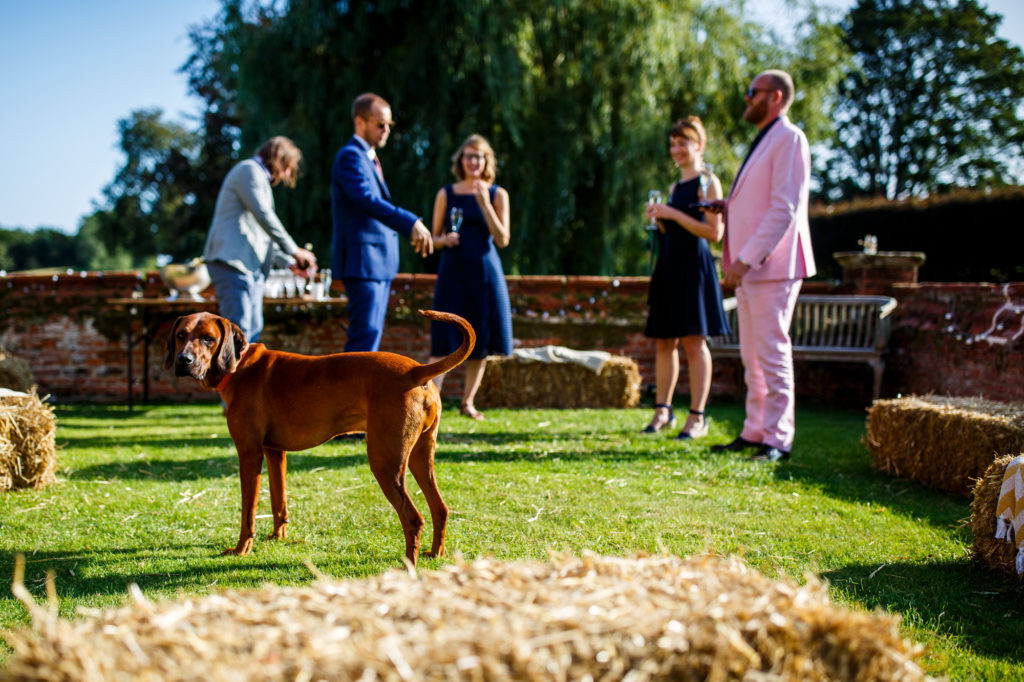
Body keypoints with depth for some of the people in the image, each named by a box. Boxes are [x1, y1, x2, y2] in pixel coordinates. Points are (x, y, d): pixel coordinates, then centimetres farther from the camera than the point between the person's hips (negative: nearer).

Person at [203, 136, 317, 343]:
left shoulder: (260, 178, 29)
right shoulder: (249, 170, -2)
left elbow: (262, 236, 31)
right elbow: (263, 215, -14)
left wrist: (289, 263, 22)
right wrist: (294, 250, -11)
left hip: (250, 267, 11)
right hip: (232, 261, -11)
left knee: (253, 331, 5)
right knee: (239, 331, -18)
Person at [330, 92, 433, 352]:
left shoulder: (369, 158, 21)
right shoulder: (350, 156, -12)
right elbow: (366, 199, -28)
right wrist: (410, 223, -40)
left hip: (378, 263, 10)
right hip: (362, 262, -10)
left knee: (370, 335, 11)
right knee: (365, 335, -15)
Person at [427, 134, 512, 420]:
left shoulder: (497, 195, 4)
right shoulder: (446, 194, 6)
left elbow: (502, 240, -4)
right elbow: (434, 238, 10)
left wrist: (485, 204, -12)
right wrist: (445, 240, -13)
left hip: (484, 271, 1)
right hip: (453, 271, -1)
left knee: (480, 342, 6)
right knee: (445, 342, -9)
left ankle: (468, 402, 19)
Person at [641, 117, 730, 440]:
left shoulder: (708, 182, -4)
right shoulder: (675, 186, 18)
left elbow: (714, 231, -14)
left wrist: (673, 214, -16)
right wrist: (658, 219, 5)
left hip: (693, 266, -8)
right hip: (668, 267, 8)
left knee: (693, 341, -8)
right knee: (663, 342, 7)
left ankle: (697, 416, -5)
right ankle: (663, 410, 14)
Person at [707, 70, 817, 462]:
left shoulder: (789, 139, -10)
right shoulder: (763, 141, 22)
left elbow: (784, 210, -19)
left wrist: (746, 260, -23)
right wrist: (728, 206, 12)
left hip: (772, 266, -10)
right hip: (749, 268, 10)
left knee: (772, 352, -9)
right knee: (752, 356, 11)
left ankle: (778, 440, -5)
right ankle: (754, 432, 17)